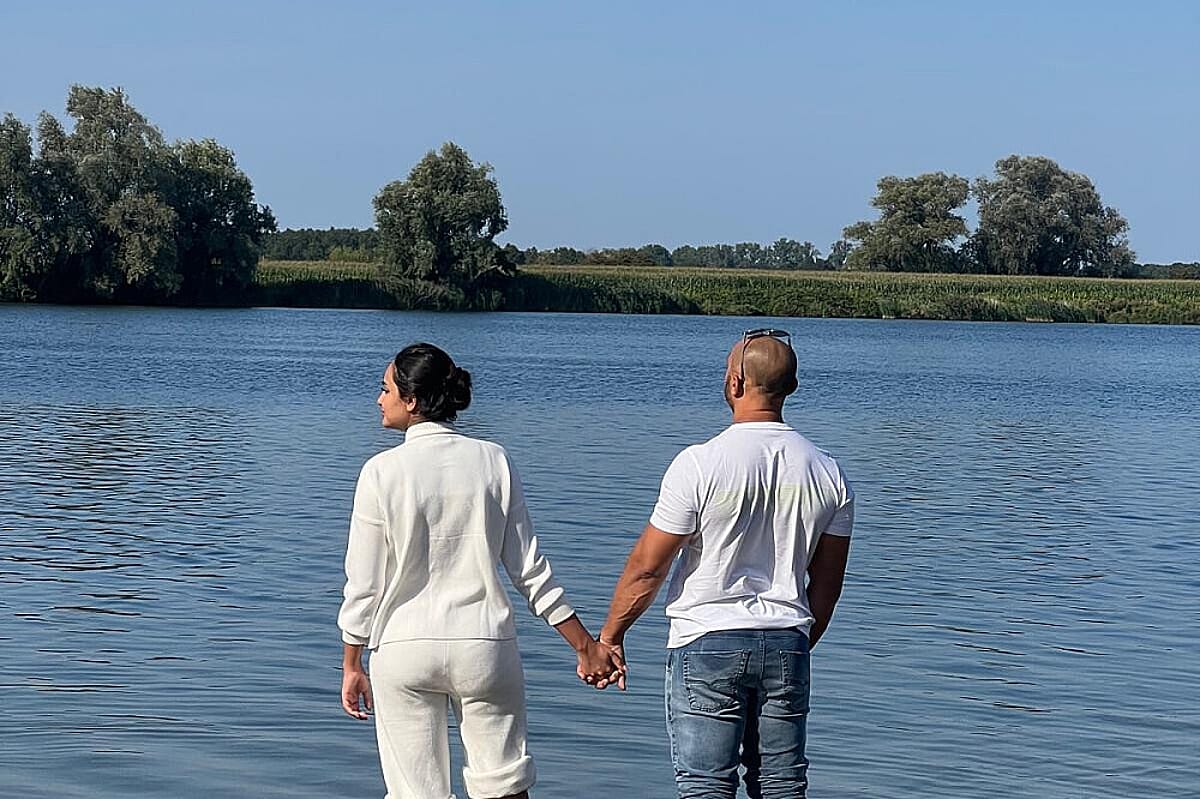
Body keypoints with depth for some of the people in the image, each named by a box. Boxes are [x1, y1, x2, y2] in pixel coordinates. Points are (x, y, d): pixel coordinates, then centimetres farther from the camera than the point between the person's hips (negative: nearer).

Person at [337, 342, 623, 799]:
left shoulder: (382, 472, -7)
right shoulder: (493, 461, -1)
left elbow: (363, 583, -4)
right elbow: (529, 569, 0)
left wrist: (352, 665, 8)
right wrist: (585, 646, 8)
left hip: (404, 649, -2)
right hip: (485, 647, 2)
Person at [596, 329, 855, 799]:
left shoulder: (701, 464, -13)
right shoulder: (828, 473, 1)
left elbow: (647, 567, -9)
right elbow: (827, 583, 10)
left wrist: (610, 636, 4)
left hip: (707, 643, -4)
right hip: (787, 643, 4)